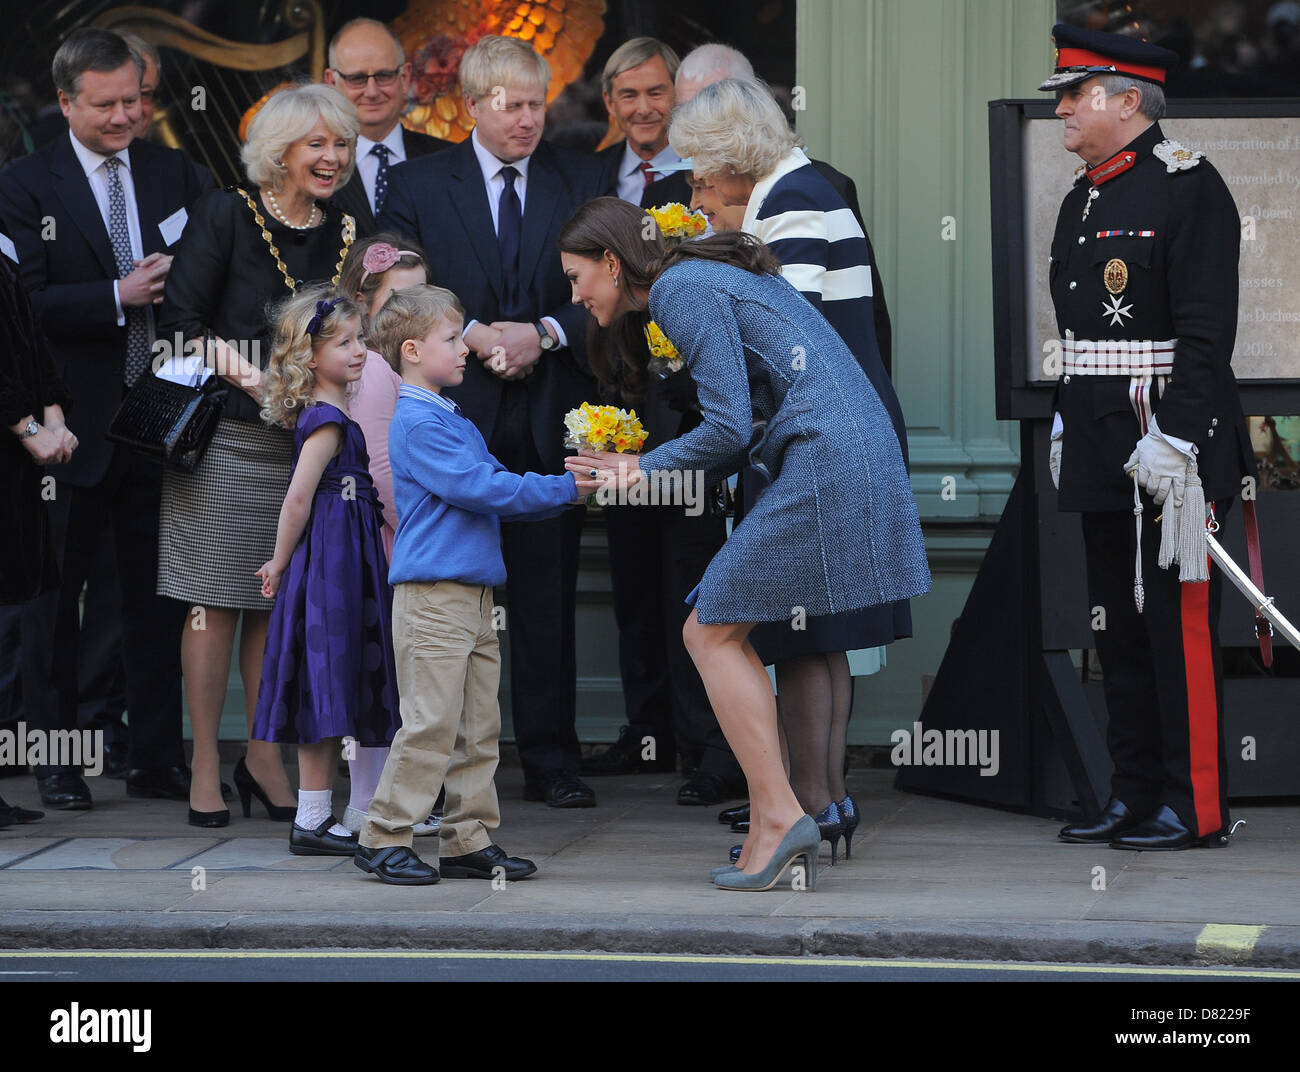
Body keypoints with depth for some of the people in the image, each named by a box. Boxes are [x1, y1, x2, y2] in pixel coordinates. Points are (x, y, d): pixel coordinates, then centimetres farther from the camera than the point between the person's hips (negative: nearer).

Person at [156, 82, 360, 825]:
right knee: (214, 601, -2)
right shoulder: (227, 215, -2)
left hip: (305, 443, 4)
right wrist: (249, 377, -17)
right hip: (225, 436, -4)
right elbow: (182, 321, -6)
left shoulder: (345, 235, 10)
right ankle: (205, 764, 3)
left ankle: (266, 756, 14)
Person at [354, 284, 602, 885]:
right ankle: (384, 839, -4)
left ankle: (470, 841, 12)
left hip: (474, 596, 10)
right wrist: (561, 488, -13)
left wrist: (569, 489, 7)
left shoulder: (457, 422, 20)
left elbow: (497, 490, 21)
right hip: (432, 594, -10)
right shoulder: (417, 424, -12)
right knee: (431, 722, -10)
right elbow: (478, 487, -18)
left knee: (478, 726, 9)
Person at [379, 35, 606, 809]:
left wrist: (544, 333, -10)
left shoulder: (580, 181, 9)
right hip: (457, 414, -1)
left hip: (550, 418, 1)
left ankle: (552, 759, 7)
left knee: (548, 592, 2)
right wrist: (475, 336, -12)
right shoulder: (419, 184, 6)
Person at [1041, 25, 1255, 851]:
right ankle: (1135, 797, 19)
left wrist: (1174, 440, -22)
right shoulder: (1084, 199, 16)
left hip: (1169, 443, -9)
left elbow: (1207, 331, -17)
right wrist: (1067, 424, 18)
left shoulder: (1189, 187, -11)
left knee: (1180, 624, -6)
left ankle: (1196, 807, -1)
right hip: (1102, 451, 9)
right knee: (1121, 627, 12)